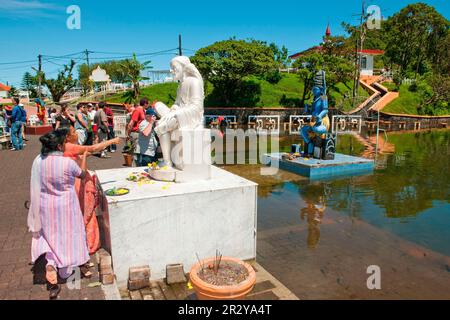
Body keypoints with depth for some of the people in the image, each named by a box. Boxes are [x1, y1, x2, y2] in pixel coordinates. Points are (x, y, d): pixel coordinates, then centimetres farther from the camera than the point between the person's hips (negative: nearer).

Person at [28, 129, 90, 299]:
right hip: (65, 206, -3)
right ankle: (65, 271, 34)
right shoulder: (68, 163, -23)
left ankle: (50, 264, 3)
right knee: (65, 237, 17)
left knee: (50, 236, 23)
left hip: (45, 207, 4)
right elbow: (82, 174, -3)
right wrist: (84, 157, 12)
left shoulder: (38, 161, -10)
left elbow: (37, 186, 1)